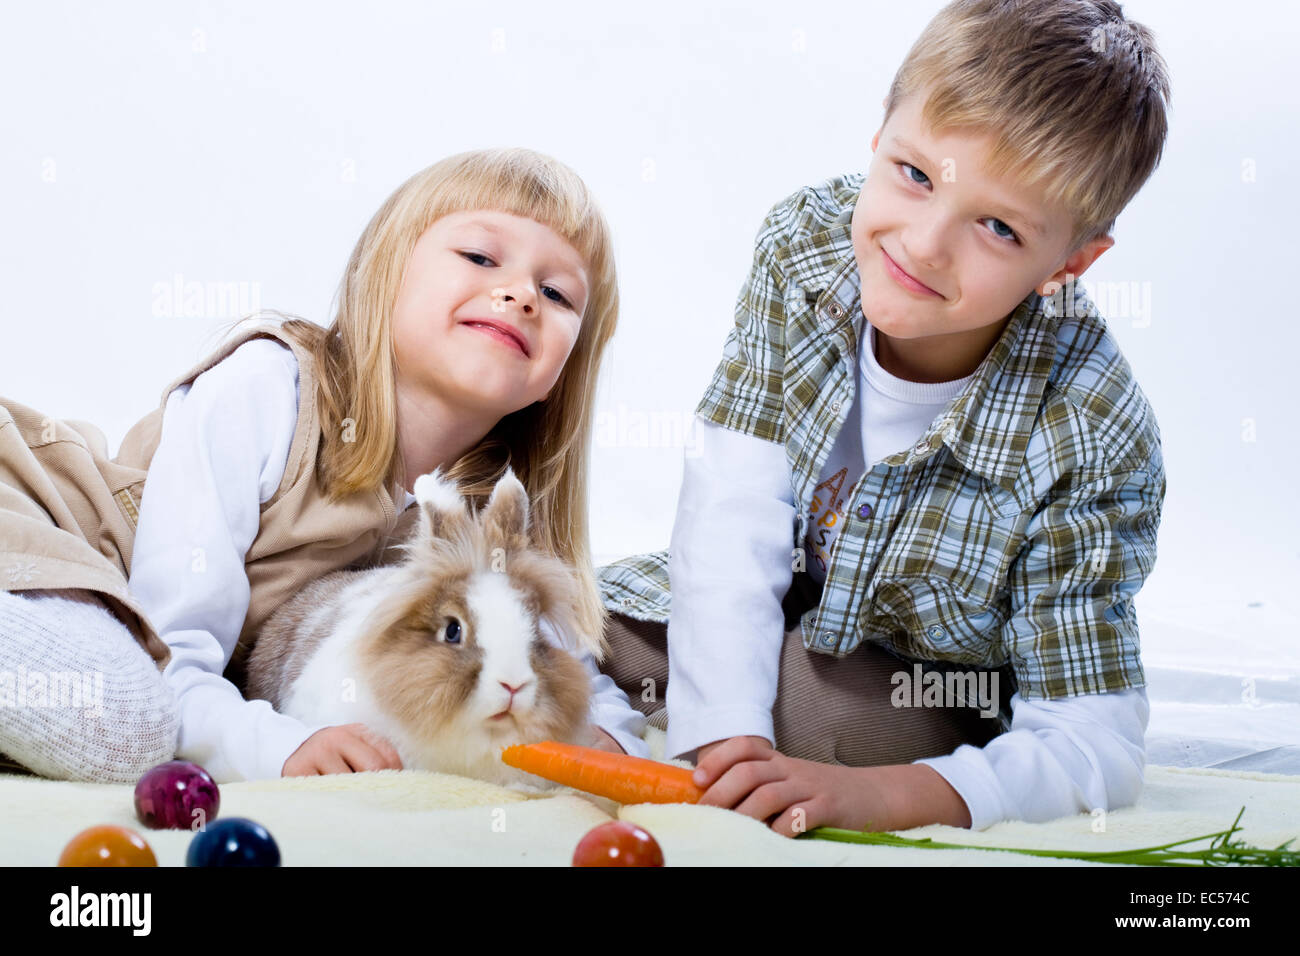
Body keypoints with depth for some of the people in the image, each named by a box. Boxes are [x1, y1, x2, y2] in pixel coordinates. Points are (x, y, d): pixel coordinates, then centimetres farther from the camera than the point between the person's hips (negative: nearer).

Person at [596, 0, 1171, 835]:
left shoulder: (1093, 444, -31)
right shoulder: (806, 241, -22)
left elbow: (1098, 748, -29)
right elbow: (731, 520, -24)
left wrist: (871, 796, -45)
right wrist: (724, 737, -37)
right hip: (760, 613, 3)